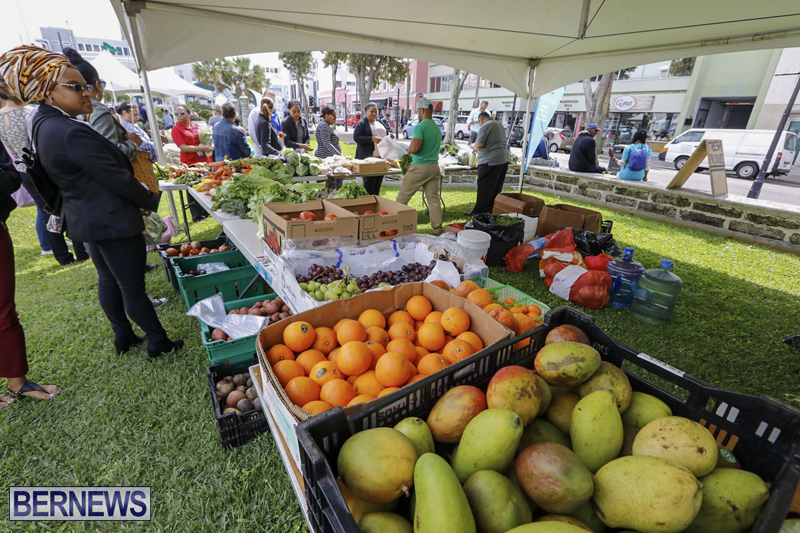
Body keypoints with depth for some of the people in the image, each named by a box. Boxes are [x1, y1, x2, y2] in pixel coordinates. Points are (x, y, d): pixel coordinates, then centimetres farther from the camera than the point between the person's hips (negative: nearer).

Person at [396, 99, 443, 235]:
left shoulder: (420, 127, -13)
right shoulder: (437, 128, 13)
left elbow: (414, 149, -24)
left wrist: (409, 148, 0)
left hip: (419, 167, -7)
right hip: (434, 166, 7)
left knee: (402, 197, 5)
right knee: (433, 198, 9)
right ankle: (437, 228, 10)